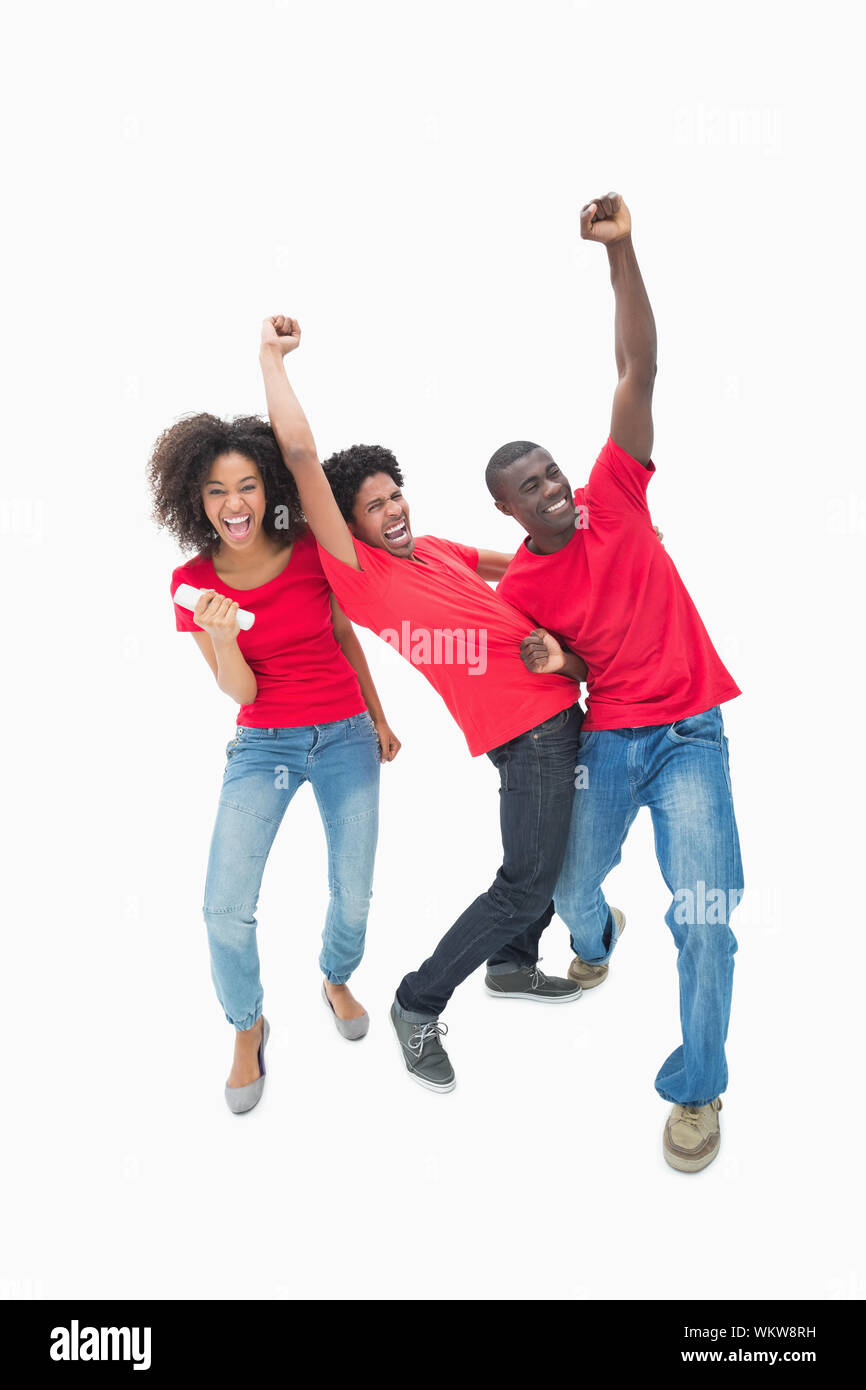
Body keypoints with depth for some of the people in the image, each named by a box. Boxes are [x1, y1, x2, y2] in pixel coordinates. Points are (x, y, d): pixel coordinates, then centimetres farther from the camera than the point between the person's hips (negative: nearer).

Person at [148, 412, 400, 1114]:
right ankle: (247, 1027, 17)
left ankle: (337, 981, 39)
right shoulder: (194, 582, -7)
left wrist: (379, 718, 16)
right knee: (225, 910, -12)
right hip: (263, 745, -1)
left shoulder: (312, 550, -6)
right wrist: (220, 634, -29)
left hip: (346, 735, 1)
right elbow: (241, 691, -9)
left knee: (354, 896, 4)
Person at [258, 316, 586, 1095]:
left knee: (560, 854, 19)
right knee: (526, 882, -7)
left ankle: (513, 966, 41)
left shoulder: (439, 549, 13)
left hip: (565, 707, 9)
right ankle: (418, 1008, 10)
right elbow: (302, 458, -16)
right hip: (523, 730, -8)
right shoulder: (359, 573, -9)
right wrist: (274, 359, -9)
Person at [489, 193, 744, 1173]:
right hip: (605, 740, 2)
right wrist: (550, 662, -16)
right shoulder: (516, 590, 1)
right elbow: (568, 673, 8)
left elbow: (638, 369, -4)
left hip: (690, 731, -1)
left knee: (704, 911, -11)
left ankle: (697, 1089, 9)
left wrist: (620, 251, -10)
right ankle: (596, 940, 55)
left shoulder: (613, 495, 1)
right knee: (570, 885, 14)